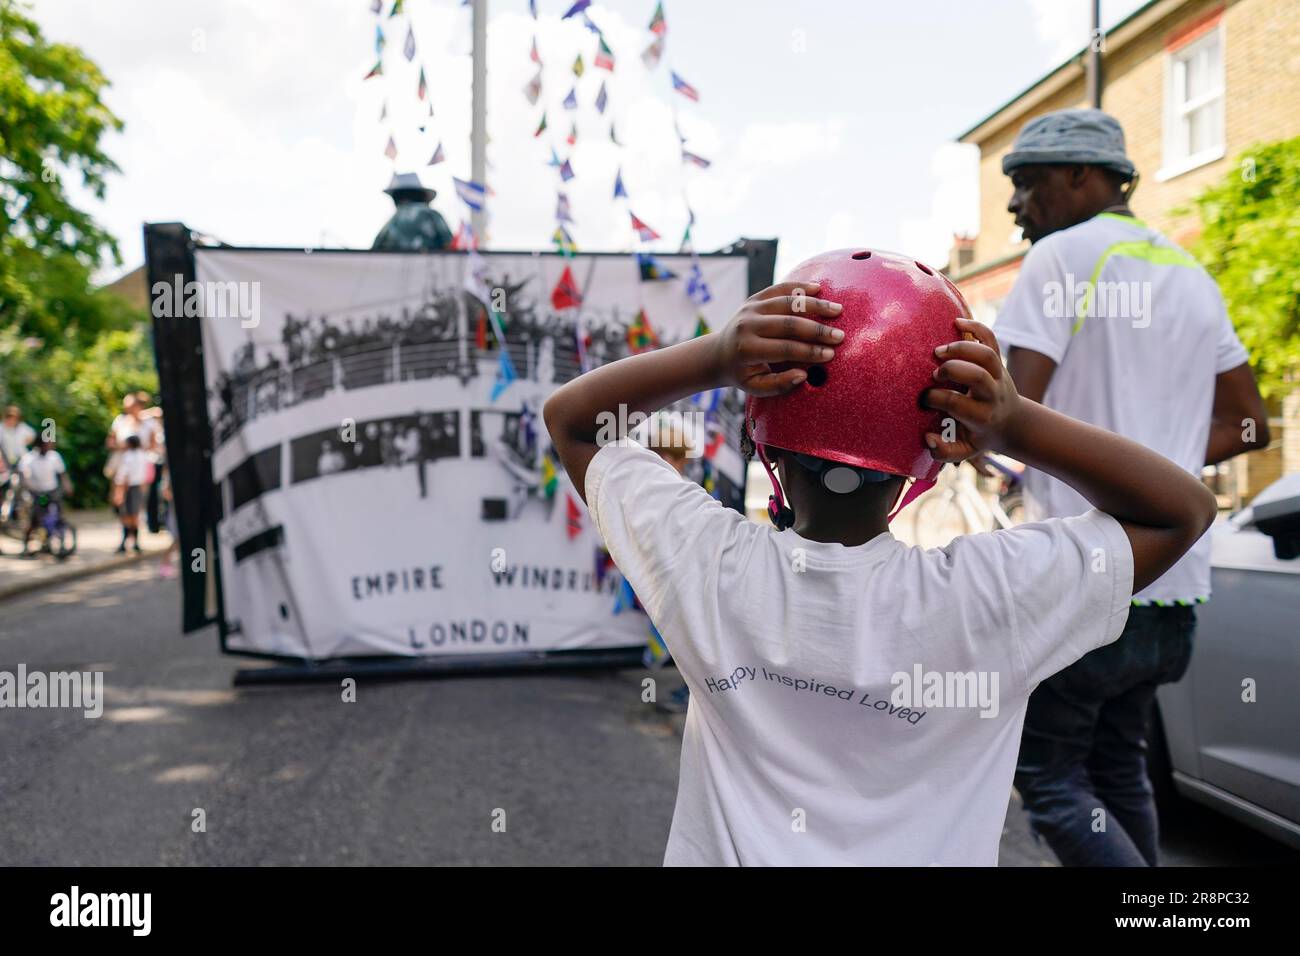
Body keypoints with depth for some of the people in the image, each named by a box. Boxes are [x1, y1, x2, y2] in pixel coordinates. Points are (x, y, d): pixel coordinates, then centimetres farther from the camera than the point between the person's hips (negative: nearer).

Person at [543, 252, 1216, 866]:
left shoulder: (706, 566, -21)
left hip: (725, 849, 1)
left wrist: (712, 359, -22)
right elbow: (1185, 510, -8)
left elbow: (570, 417, -6)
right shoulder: (983, 601, -24)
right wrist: (1017, 427, -22)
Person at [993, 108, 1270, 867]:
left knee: (1049, 778, 1)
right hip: (1175, 576, 8)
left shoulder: (1064, 255, -8)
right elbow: (1247, 425, 19)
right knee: (1118, 770, 18)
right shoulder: (1192, 275, 16)